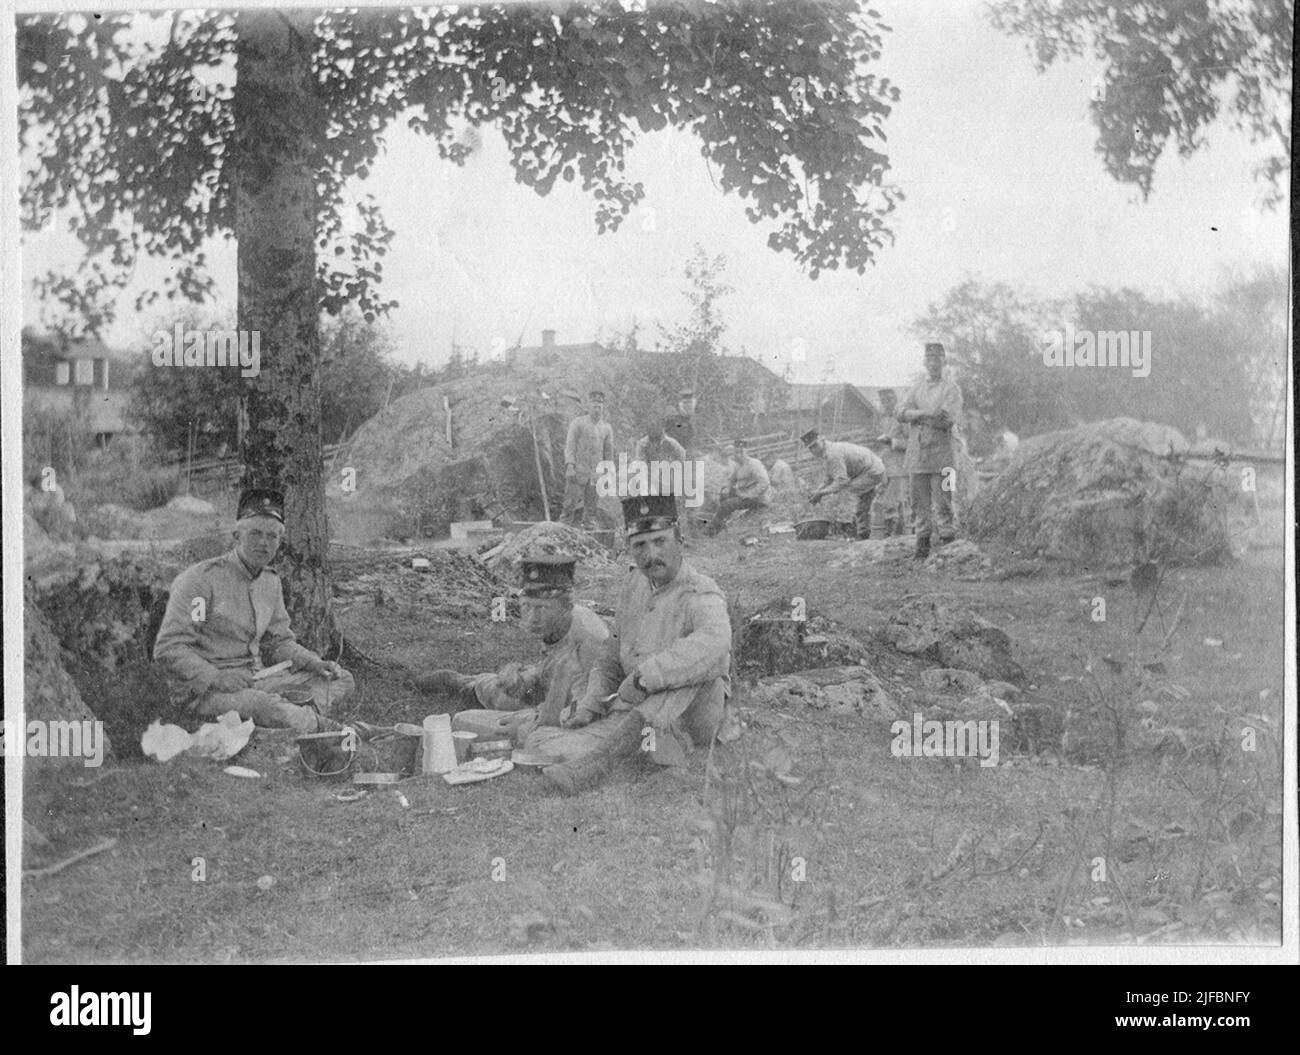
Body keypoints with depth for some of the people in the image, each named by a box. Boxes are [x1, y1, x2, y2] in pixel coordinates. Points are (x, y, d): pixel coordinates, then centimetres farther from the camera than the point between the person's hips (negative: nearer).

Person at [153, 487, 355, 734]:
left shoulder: (271, 582, 13)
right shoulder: (202, 578, -11)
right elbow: (168, 648, -14)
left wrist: (313, 663, 1)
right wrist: (215, 677, -26)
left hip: (256, 679, 8)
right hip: (206, 690, -8)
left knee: (342, 681, -6)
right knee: (265, 705, -38)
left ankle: (303, 717, -31)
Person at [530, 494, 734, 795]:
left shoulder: (701, 596, -14)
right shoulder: (634, 586, 9)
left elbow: (713, 646, -38)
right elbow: (612, 657, 16)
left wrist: (645, 676, -41)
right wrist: (589, 707, -2)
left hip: (695, 714, -6)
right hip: (638, 710, 6)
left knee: (688, 666, -37)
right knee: (537, 745, -14)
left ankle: (600, 749, -45)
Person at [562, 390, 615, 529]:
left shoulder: (606, 428, 13)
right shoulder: (577, 423, 3)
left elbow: (609, 452, 17)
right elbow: (569, 445, -2)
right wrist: (570, 465, -15)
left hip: (596, 474, 3)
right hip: (578, 471, -3)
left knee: (591, 509, 1)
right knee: (573, 504, -9)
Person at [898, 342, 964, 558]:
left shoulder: (951, 388, 0)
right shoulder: (917, 387, 16)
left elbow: (948, 420, -13)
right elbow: (901, 413, 3)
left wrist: (916, 416, -8)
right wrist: (926, 413, -14)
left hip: (941, 454, -5)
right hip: (917, 454, 5)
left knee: (942, 504, -7)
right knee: (920, 504, 6)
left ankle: (948, 546, -5)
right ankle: (922, 546, 12)